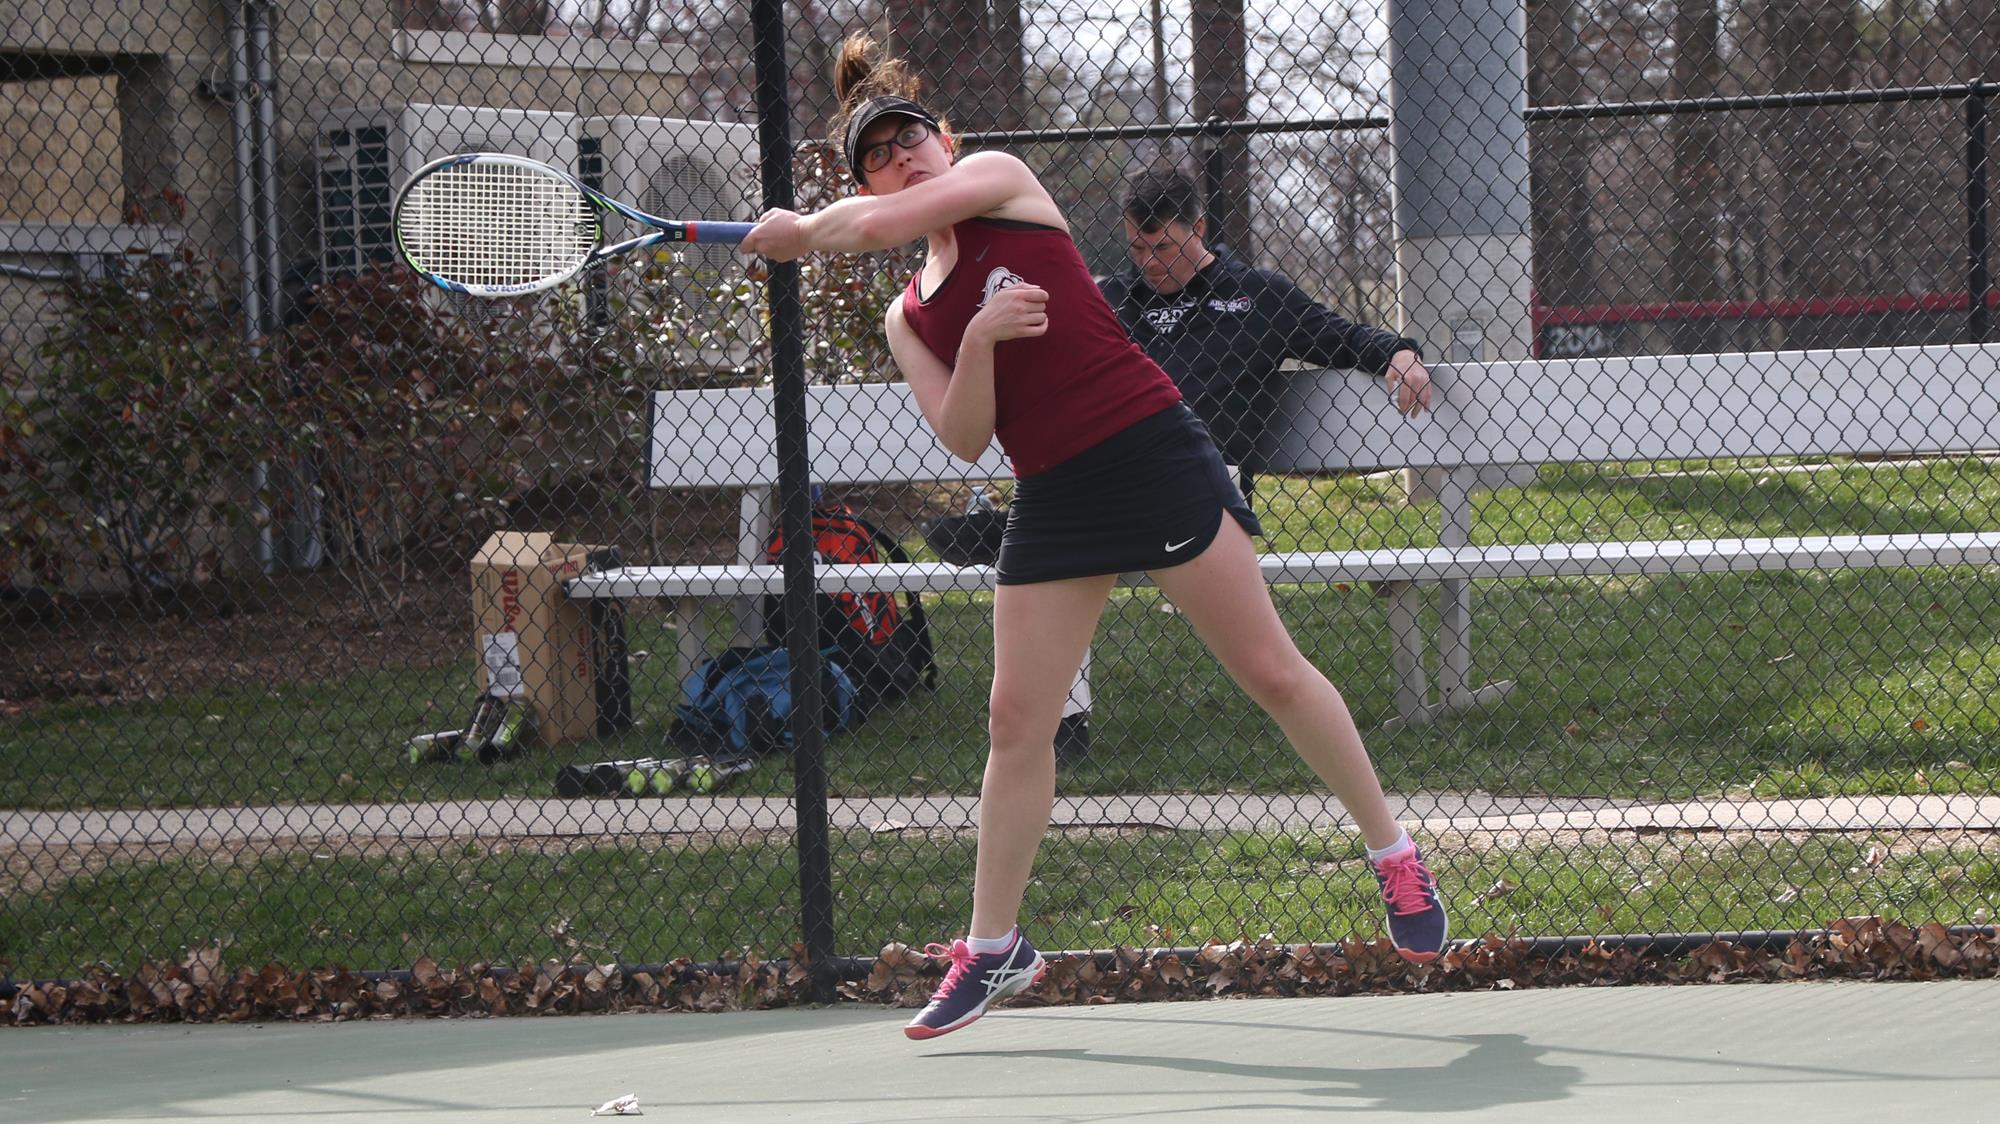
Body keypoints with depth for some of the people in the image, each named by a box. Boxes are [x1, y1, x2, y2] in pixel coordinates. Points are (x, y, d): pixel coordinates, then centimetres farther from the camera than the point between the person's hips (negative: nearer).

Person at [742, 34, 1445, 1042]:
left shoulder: (999, 180, 3)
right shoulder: (909, 320, 13)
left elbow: (876, 225, -13)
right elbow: (964, 439, 1)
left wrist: (803, 231, 5)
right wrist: (979, 338, -15)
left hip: (1154, 454, -5)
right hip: (1053, 500, 5)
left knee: (1272, 671, -3)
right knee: (1016, 722, 2)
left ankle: (1392, 854, 12)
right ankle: (993, 948, 13)